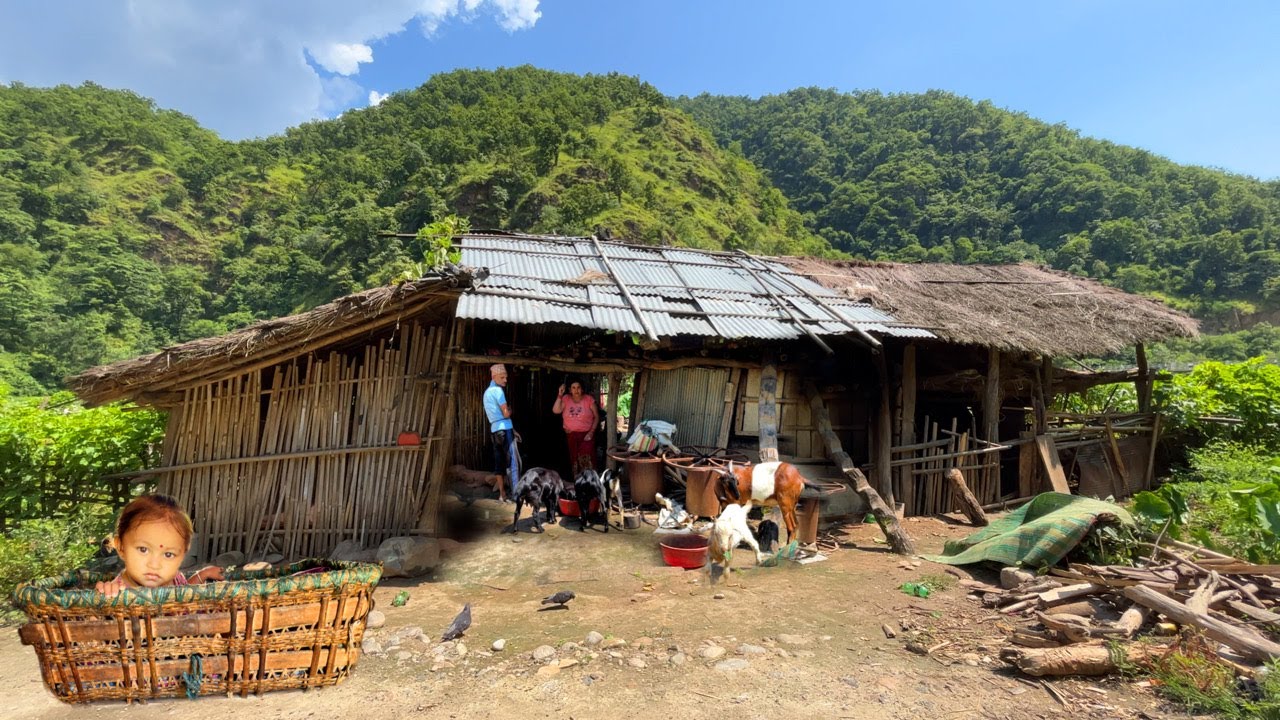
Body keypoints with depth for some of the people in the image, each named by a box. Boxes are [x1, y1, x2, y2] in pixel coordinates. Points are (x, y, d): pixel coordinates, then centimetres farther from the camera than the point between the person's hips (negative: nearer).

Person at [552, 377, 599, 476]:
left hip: (586, 434, -3)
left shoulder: (589, 399, -4)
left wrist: (591, 432, -10)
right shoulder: (566, 399, 3)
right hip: (571, 435, 3)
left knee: (587, 461, -13)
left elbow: (596, 417, -1)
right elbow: (556, 410, -9)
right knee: (574, 459, 6)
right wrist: (560, 395, -14)